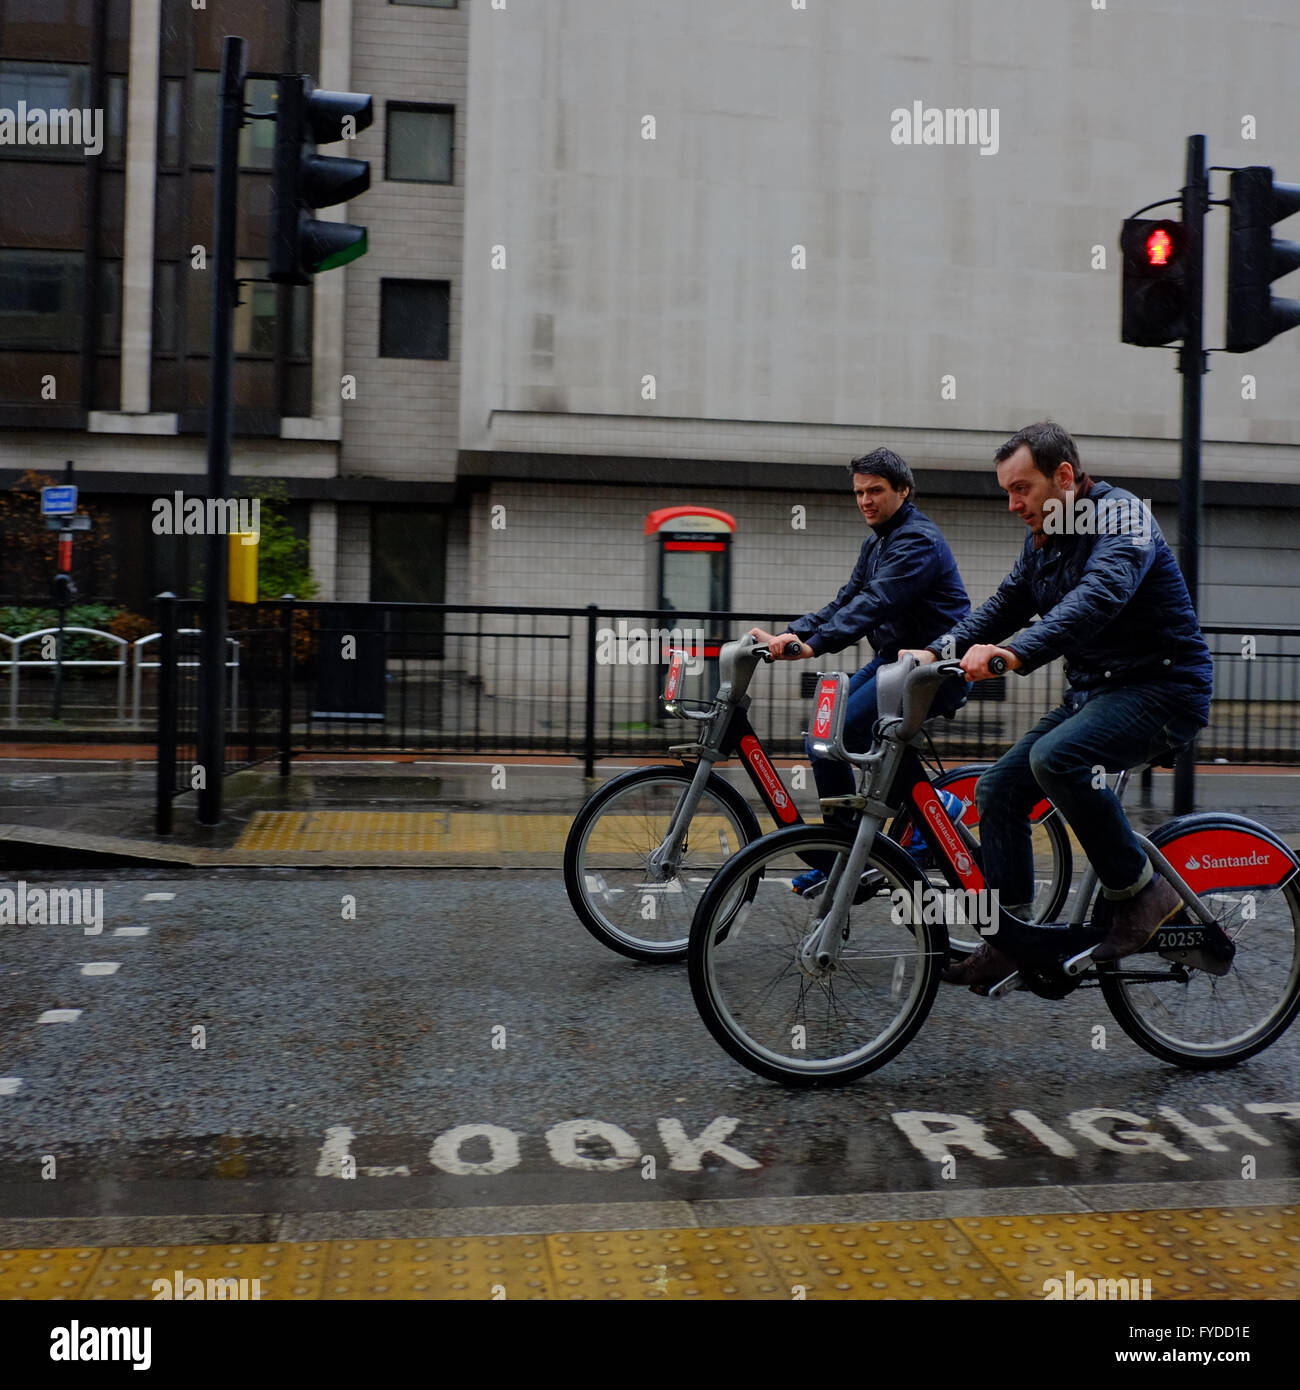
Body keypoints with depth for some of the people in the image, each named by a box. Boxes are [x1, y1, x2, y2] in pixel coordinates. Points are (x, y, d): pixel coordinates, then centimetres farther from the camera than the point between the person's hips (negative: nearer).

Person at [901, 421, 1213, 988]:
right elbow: (1005, 605, 10)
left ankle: (1142, 892, -16)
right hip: (1093, 690, 9)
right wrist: (938, 652, -7)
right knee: (998, 789, 0)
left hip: (1162, 688, -9)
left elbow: (1100, 595, -34)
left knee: (1056, 757, -33)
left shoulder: (1120, 516, -16)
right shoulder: (1044, 541, 12)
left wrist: (1015, 653, -47)